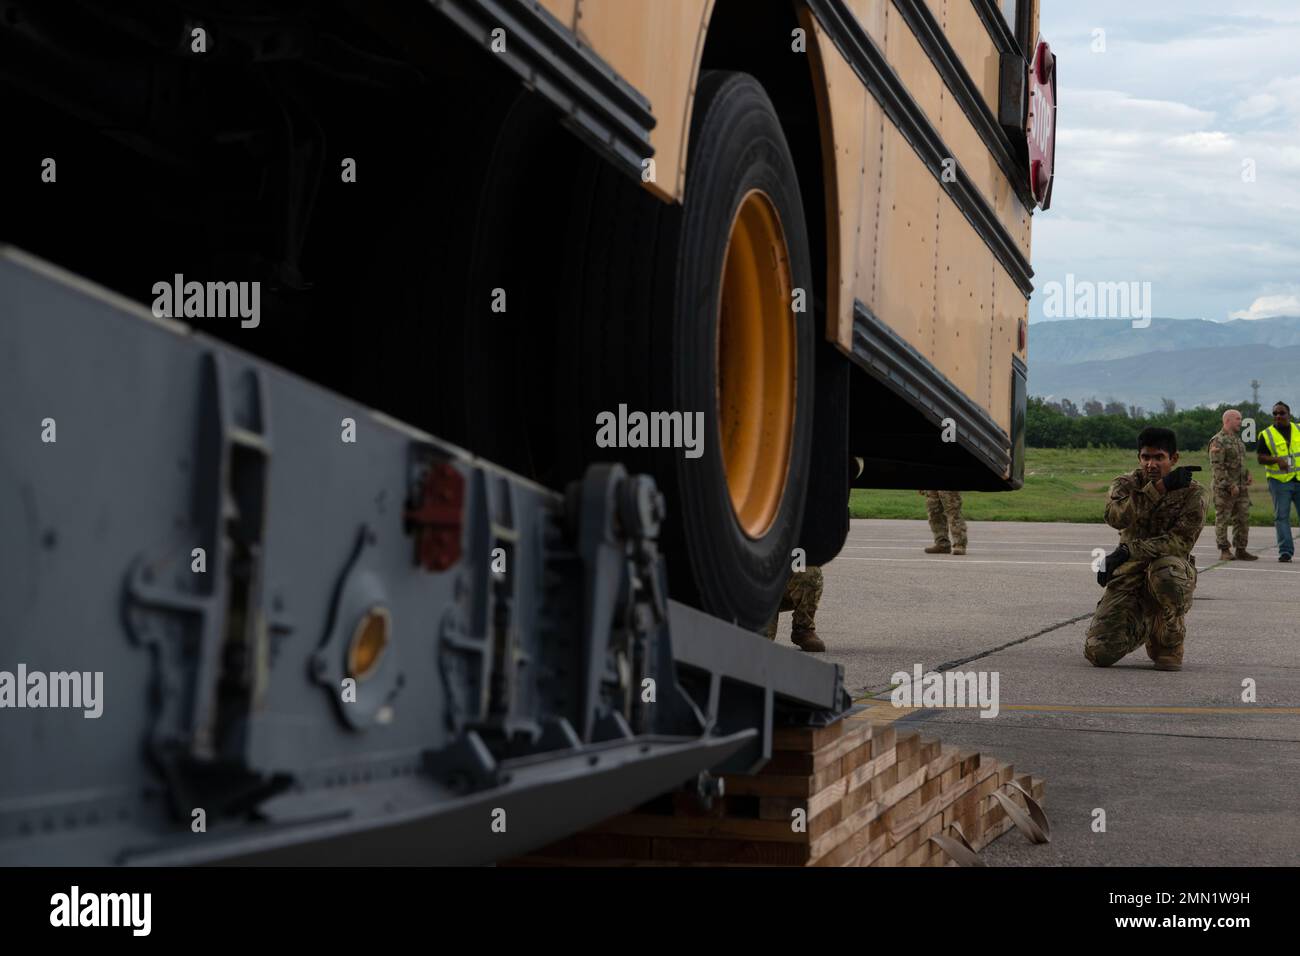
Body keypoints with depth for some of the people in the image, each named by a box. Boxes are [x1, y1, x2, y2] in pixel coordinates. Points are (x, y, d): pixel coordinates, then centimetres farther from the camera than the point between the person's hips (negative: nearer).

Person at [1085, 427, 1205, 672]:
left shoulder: (1192, 493, -4)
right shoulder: (1125, 485, 3)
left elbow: (1181, 541, -17)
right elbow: (1115, 517, -21)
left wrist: (1127, 551, -25)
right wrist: (1160, 487, -29)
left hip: (1174, 571, -2)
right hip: (1129, 576, 2)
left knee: (1164, 569, -41)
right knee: (1099, 652, -15)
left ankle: (1170, 644, -14)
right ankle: (1140, 626, 21)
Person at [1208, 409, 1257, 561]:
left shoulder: (1238, 439, 17)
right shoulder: (1218, 441, -12)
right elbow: (1216, 466, -17)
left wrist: (1247, 474, 9)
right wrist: (1230, 485, -20)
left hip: (1241, 487, 8)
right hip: (1224, 489, -8)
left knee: (1243, 519, 7)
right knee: (1222, 519, -1)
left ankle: (1241, 550, 13)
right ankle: (1224, 551, 2)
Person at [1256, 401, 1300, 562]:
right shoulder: (1266, 435, 0)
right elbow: (1260, 457, -4)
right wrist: (1277, 460, -21)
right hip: (1279, 482, -2)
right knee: (1281, 517, -2)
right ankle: (1285, 551, 1)